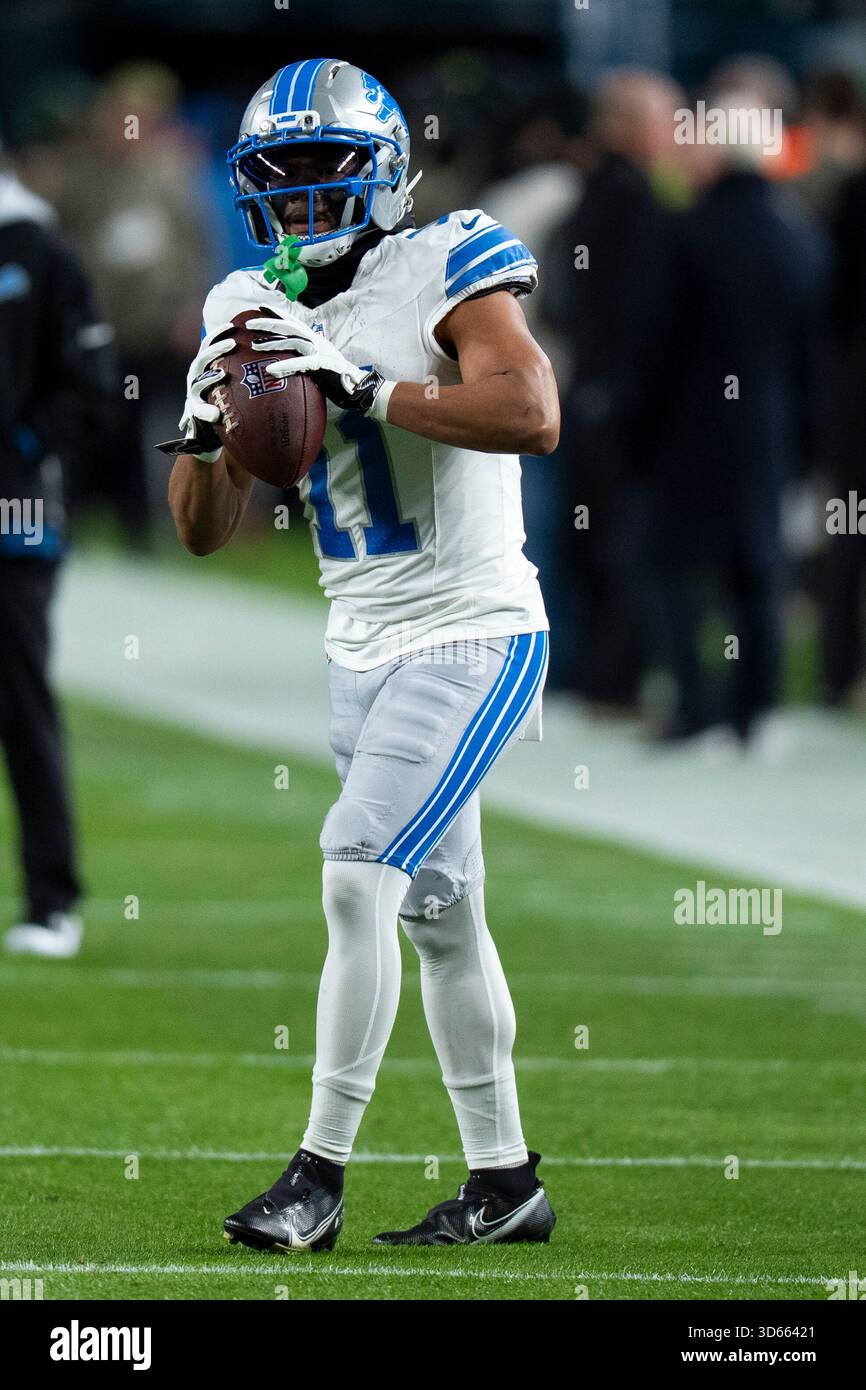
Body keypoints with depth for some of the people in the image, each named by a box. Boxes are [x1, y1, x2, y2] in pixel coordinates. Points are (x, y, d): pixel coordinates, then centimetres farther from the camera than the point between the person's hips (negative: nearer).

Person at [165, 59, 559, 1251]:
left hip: (472, 635, -7)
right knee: (440, 917, 12)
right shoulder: (255, 315, 7)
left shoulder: (442, 273, -12)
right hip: (364, 649, 7)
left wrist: (362, 384, -31)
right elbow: (204, 531, 9)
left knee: (359, 876, -17)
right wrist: (203, 426, -11)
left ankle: (319, 1175, -14)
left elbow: (531, 414, -29)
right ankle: (505, 1183, 21)